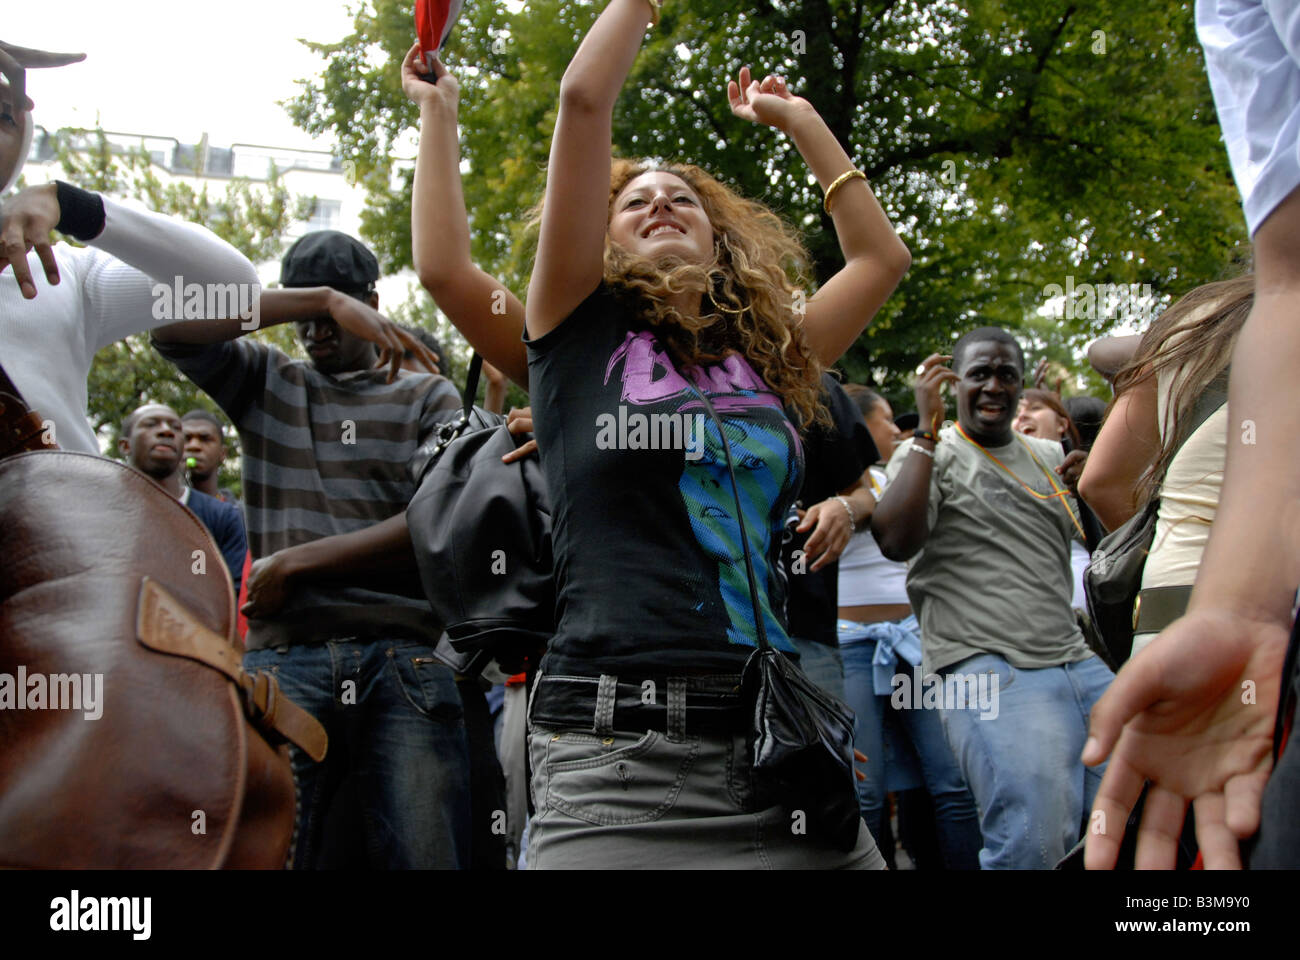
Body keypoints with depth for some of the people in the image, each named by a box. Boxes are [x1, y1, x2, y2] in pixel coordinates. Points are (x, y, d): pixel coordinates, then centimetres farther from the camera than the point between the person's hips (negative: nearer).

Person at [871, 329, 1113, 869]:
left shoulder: (1050, 456, 21)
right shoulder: (928, 454, 4)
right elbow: (895, 541, -16)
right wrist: (927, 430, -13)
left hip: (1076, 660, 7)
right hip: (987, 669, -6)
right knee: (1036, 844, -20)